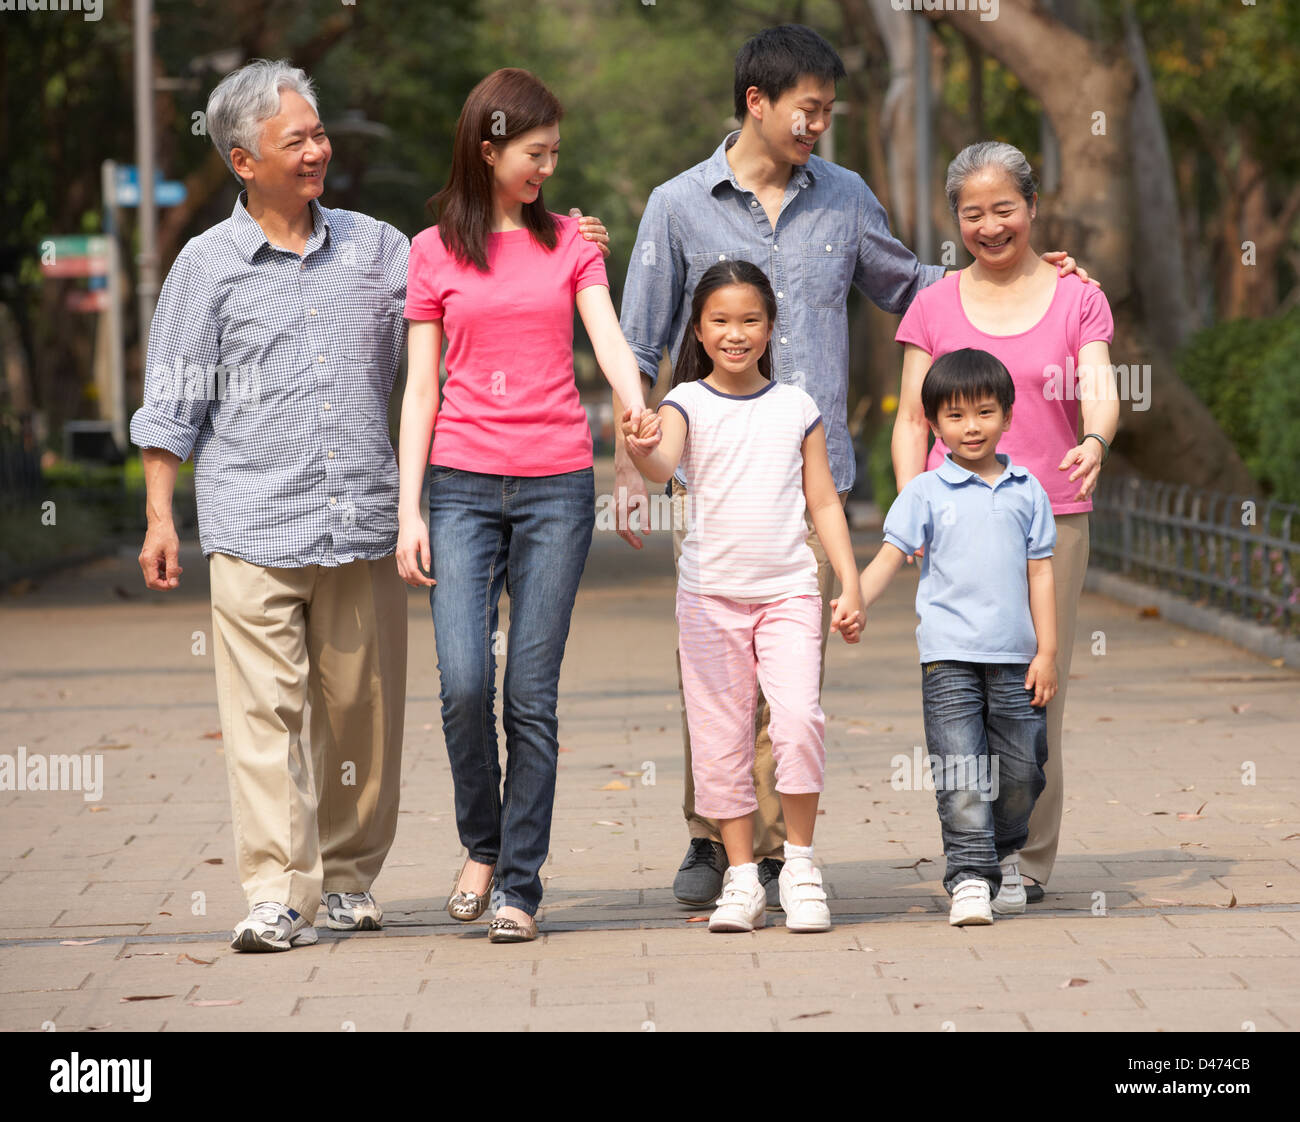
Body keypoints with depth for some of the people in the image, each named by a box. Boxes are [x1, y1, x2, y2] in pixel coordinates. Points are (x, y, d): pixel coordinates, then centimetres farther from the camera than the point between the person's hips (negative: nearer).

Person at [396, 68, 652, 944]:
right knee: (464, 682, -12)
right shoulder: (435, 252, 7)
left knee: (532, 692, -2)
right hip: (464, 483, 0)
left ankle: (521, 886, 4)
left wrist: (639, 415, -25)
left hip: (558, 483, 0)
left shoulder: (570, 244, 9)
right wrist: (409, 511, -1)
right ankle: (482, 844, 12)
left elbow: (611, 343, -3)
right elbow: (421, 388, 6)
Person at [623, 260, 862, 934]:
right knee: (721, 739, 1)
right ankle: (741, 878, 10)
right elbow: (663, 467, -18)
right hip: (711, 593, 0)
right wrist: (641, 451, -42)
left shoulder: (796, 407, 8)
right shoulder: (689, 402, 1)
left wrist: (850, 586, 5)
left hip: (789, 590, 0)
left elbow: (824, 503, 12)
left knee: (800, 720, -16)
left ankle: (800, 863, -1)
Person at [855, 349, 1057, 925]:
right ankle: (969, 878, -8)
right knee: (960, 773, -8)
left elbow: (1040, 573, 10)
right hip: (950, 654, -3)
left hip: (1015, 657, 3)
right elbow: (889, 557, -2)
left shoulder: (1027, 492, 10)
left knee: (1020, 768, 8)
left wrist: (1046, 652, 5)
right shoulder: (925, 493, 4)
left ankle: (1003, 856, 30)